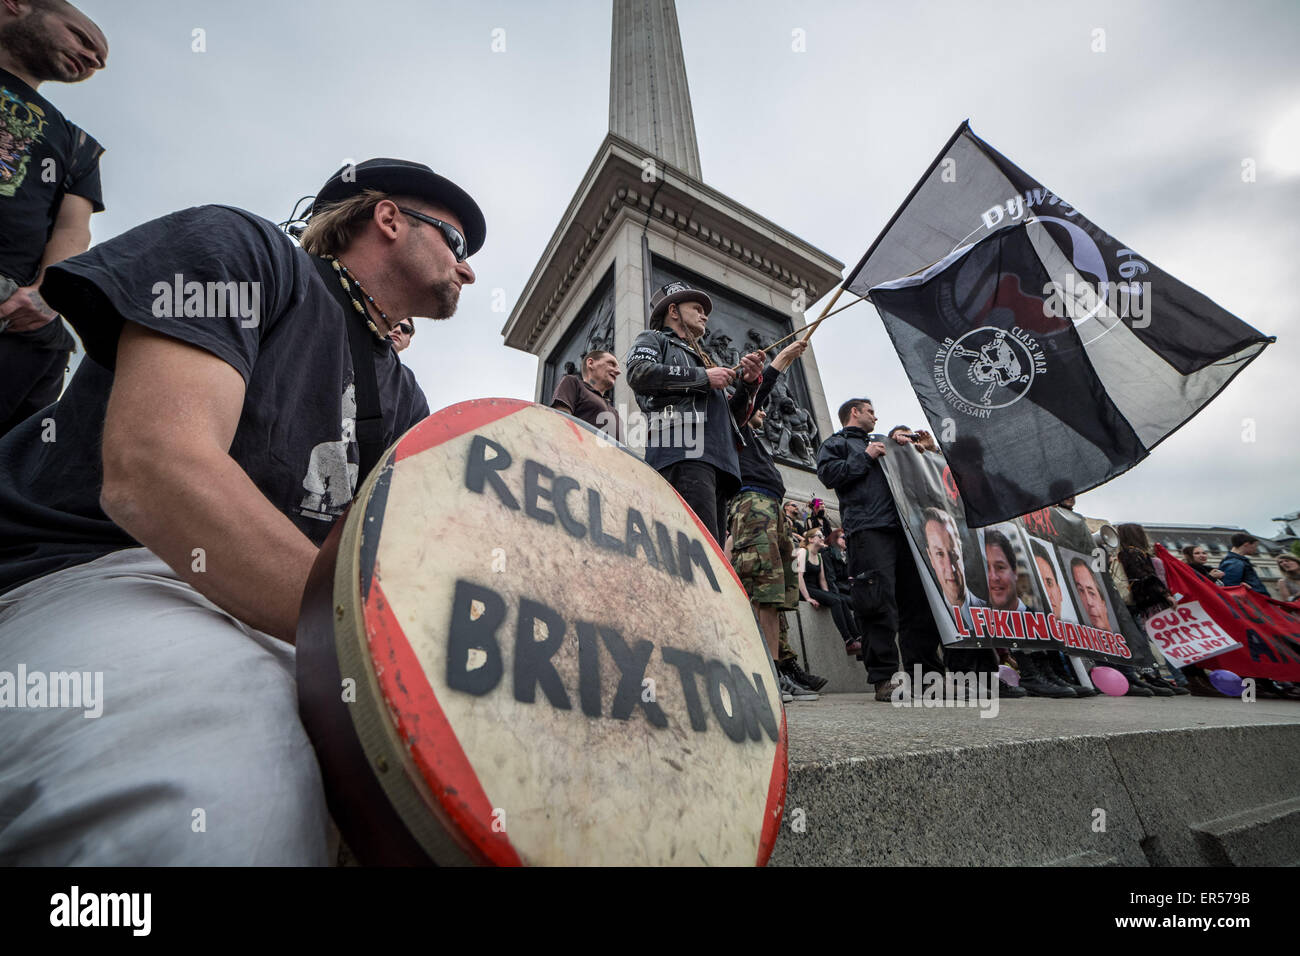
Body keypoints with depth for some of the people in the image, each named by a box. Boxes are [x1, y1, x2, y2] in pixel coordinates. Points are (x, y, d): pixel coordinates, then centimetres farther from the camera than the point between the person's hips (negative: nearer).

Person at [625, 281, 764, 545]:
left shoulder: (702, 360, 40)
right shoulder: (653, 339, 21)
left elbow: (733, 419, 34)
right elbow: (639, 373, -5)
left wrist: (748, 383, 15)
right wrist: (704, 376, -1)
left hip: (718, 461, 8)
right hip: (681, 454, -7)